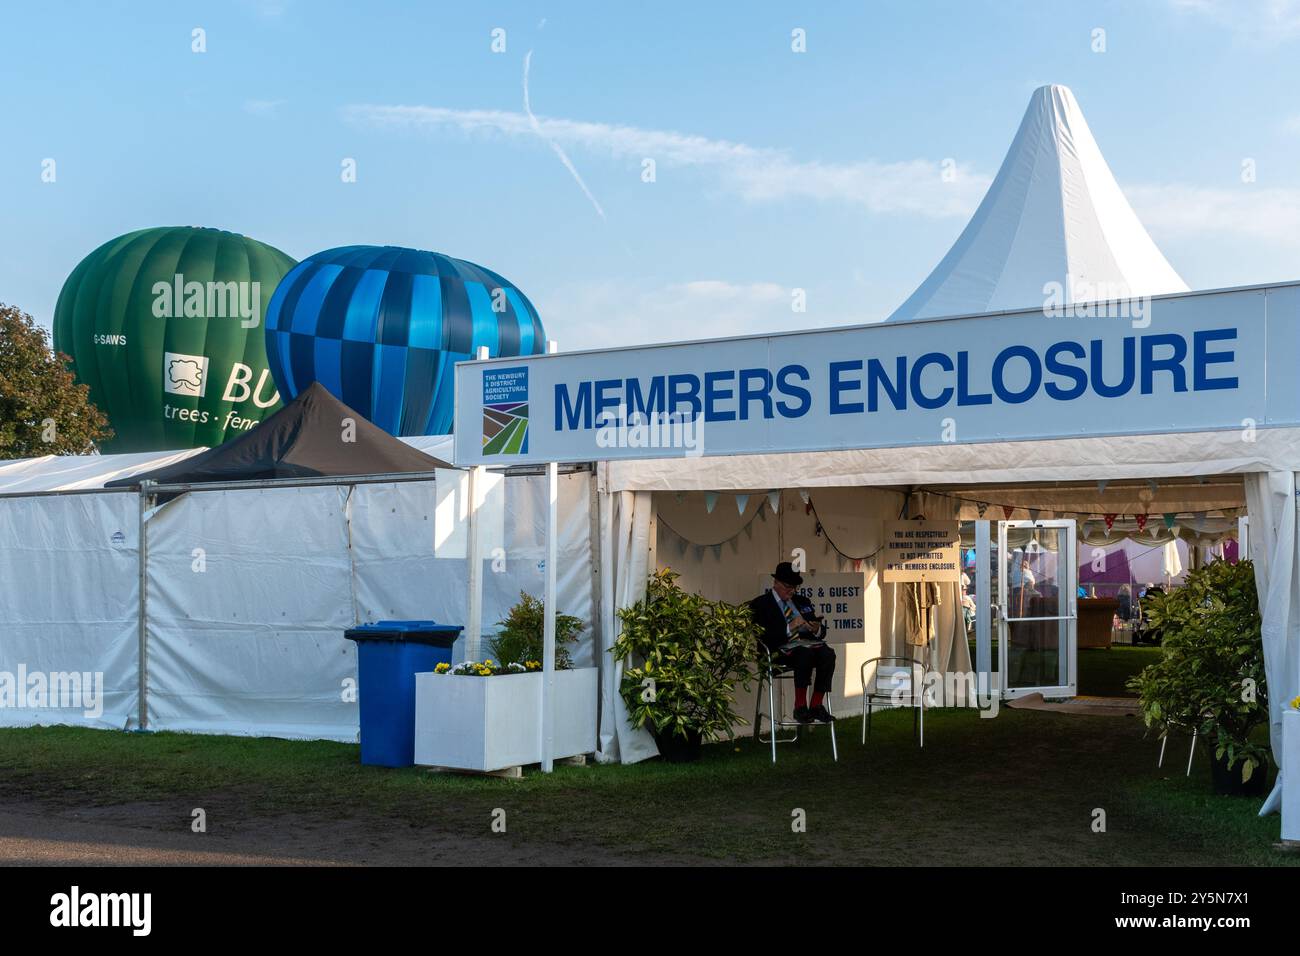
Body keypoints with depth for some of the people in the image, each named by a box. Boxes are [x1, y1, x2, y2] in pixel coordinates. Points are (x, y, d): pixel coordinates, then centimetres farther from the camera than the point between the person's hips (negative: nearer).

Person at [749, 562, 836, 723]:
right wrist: (789, 628, -17)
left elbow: (822, 633, 23)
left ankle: (816, 705, -21)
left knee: (828, 653, -28)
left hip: (808, 644, 6)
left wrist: (817, 629, -1)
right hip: (781, 649, -6)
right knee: (805, 653, -37)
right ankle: (800, 707, -28)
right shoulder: (760, 604, 5)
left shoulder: (802, 601, 25)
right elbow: (763, 636, -9)